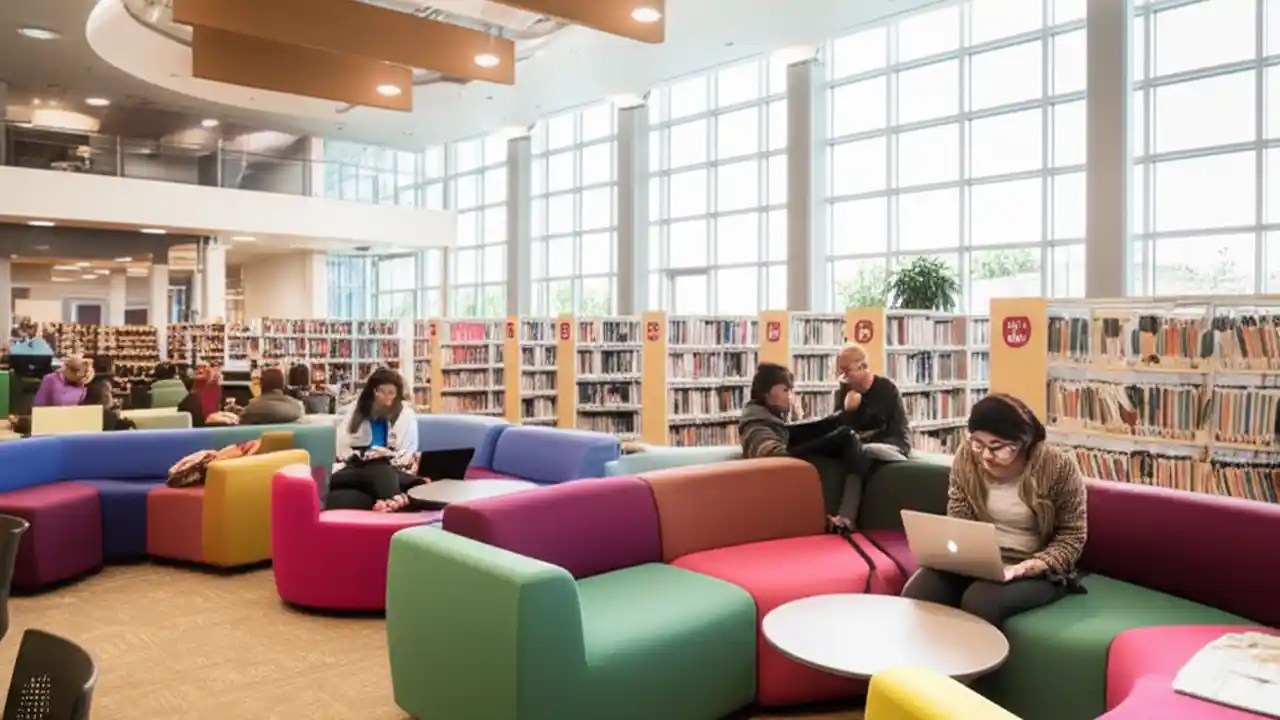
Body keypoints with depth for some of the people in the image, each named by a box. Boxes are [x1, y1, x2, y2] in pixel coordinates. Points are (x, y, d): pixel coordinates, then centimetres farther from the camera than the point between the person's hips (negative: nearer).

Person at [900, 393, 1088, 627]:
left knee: (979, 602, -33)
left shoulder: (1059, 468, -15)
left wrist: (1027, 567, -25)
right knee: (915, 595, -25)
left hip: (1037, 571, -3)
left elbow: (1072, 537, -8)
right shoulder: (966, 457, -6)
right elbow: (957, 522, 3)